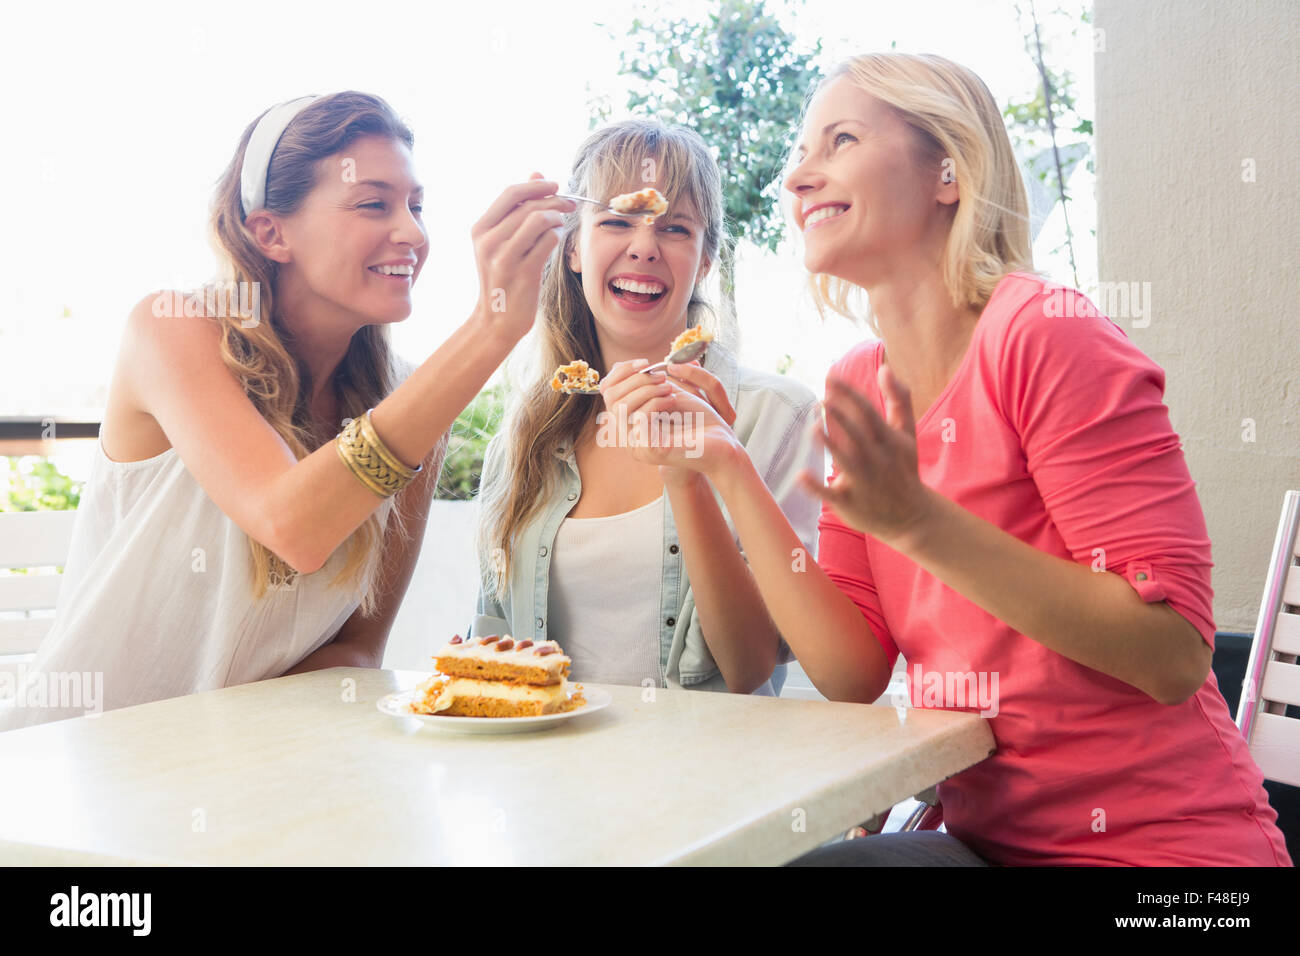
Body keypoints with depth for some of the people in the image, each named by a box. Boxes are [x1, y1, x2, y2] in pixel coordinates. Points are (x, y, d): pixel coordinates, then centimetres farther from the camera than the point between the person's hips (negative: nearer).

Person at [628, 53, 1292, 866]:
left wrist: (919, 523, -27)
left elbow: (1175, 655, -20)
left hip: (1158, 843, -6)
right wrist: (728, 474, -8)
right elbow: (854, 676, -1)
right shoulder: (858, 387, 5)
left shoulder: (1045, 334, -16)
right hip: (991, 837, 6)